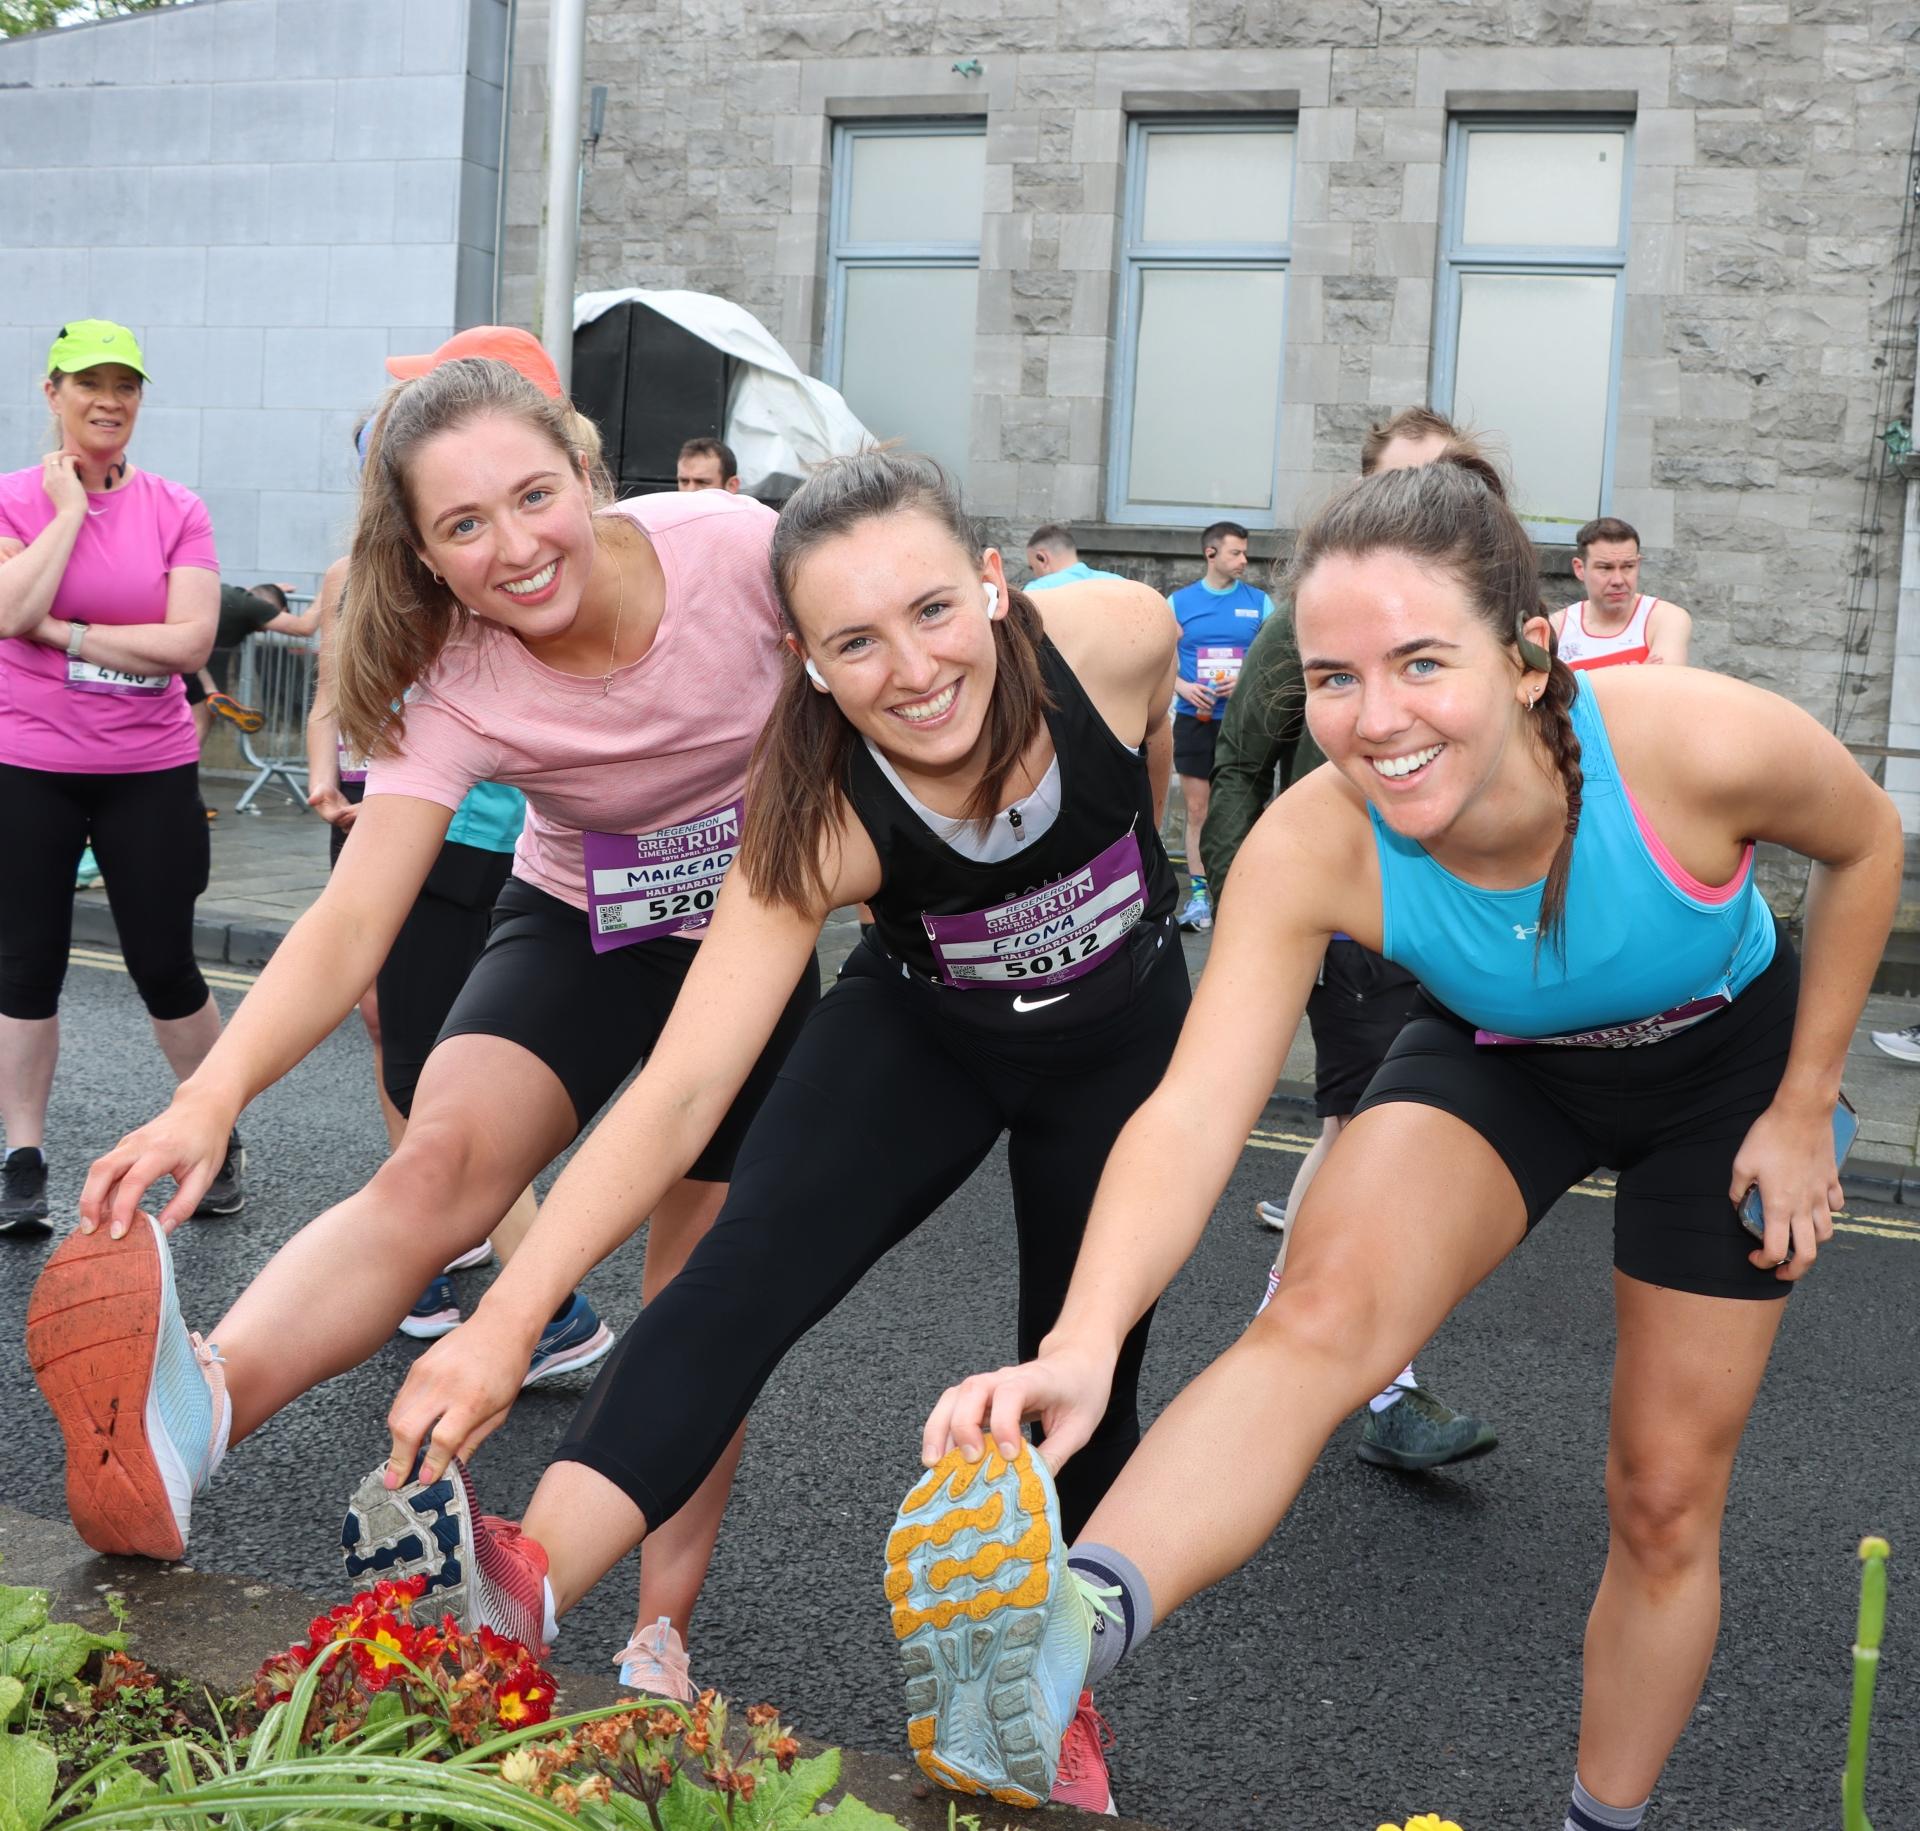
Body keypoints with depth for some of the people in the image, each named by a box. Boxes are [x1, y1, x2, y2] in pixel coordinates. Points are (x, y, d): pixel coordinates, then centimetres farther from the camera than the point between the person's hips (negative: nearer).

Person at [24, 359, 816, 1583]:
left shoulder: (737, 549, -25)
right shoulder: (456, 688, -24)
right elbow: (351, 925, -33)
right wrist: (214, 1096, -49)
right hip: (578, 921, 0)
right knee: (439, 1161, -29)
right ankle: (191, 1416, -46)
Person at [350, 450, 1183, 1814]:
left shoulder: (1118, 638, -32)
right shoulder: (823, 814, -35)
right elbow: (681, 1092, -40)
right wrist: (509, 1315, -50)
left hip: (1125, 1037, 1)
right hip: (922, 1030, -1)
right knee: (749, 1265, -26)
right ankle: (530, 1584, -33)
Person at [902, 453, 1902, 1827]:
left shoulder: (1703, 745, -36)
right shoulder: (1312, 848, -33)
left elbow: (1864, 843, -13)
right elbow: (1193, 1112, -41)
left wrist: (1804, 1109, -10)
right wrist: (1083, 1340, -58)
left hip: (1726, 1062, 0)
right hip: (1500, 1059, 0)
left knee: (1668, 1496, 7)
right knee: (1323, 1305, -32)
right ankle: (1073, 1624, -49)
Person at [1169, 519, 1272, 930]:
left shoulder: (1259, 602, 4)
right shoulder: (1180, 601, 5)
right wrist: (1184, 687, -11)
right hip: (1194, 720, 0)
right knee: (1198, 810, 2)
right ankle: (1198, 895, 8)